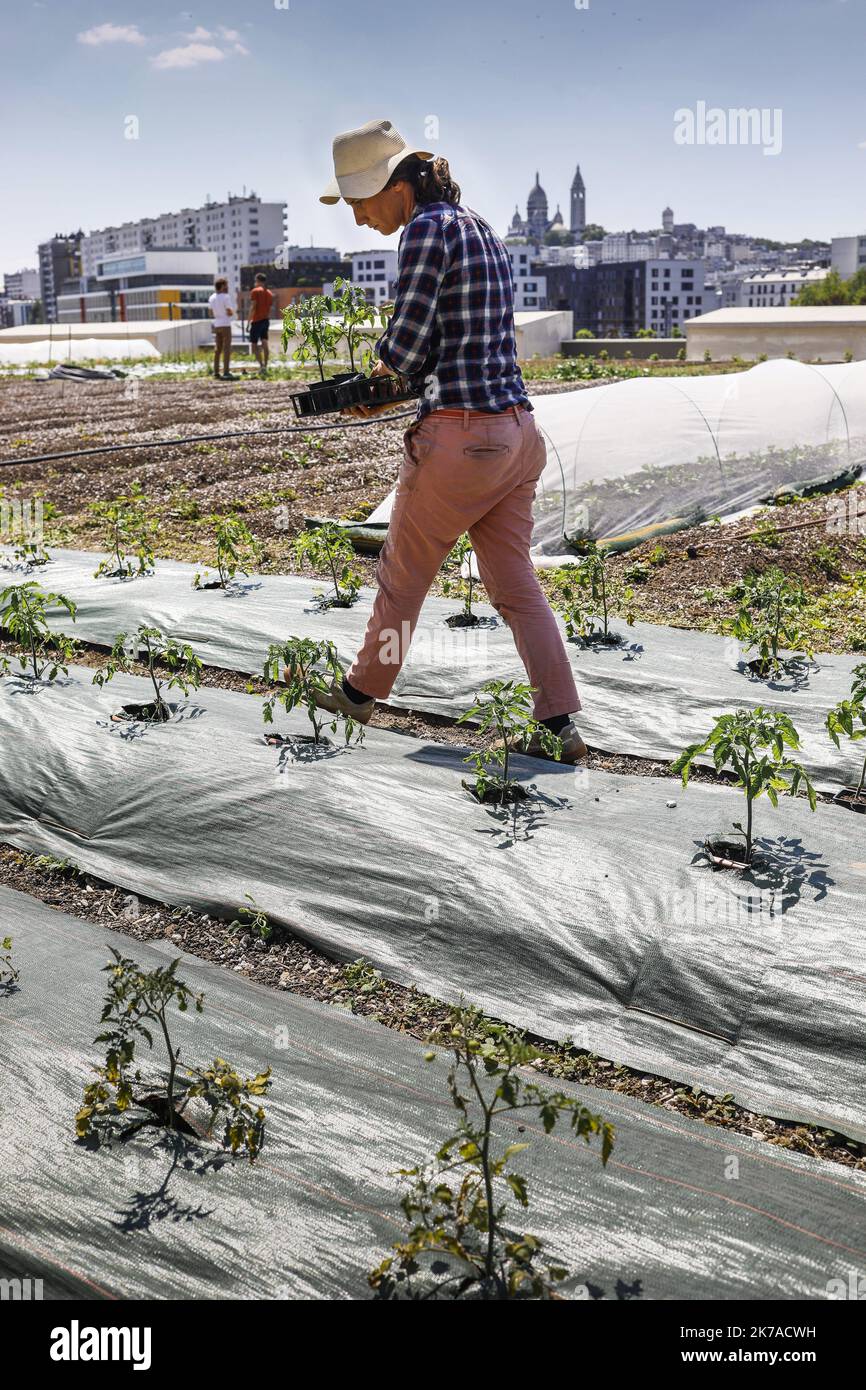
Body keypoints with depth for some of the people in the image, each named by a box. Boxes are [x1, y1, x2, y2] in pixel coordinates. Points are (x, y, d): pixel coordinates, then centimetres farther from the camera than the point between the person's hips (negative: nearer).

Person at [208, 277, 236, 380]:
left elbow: (211, 314, 12)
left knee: (217, 349, 11)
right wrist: (233, 312, 5)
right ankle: (226, 373, -13)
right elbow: (229, 313, -15)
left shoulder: (212, 298, 10)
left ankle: (216, 372, 11)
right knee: (227, 349, -8)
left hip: (216, 325, 7)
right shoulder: (226, 297, -11)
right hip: (225, 325, -7)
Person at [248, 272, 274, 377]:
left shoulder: (255, 291, -7)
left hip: (257, 321, -6)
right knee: (265, 343, 1)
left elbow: (253, 307, -15)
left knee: (254, 344, -2)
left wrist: (249, 321, -15)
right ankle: (265, 367, -5)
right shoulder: (269, 293, 13)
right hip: (266, 320, 6)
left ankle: (262, 365, -19)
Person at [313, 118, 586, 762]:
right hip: (517, 430, 8)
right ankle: (562, 725, 8)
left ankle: (363, 691, 30)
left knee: (403, 575, 11)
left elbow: (406, 348, -13)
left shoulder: (428, 227, -10)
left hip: (461, 437, -8)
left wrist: (380, 366, 10)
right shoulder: (480, 226, 18)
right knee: (517, 586, 9)